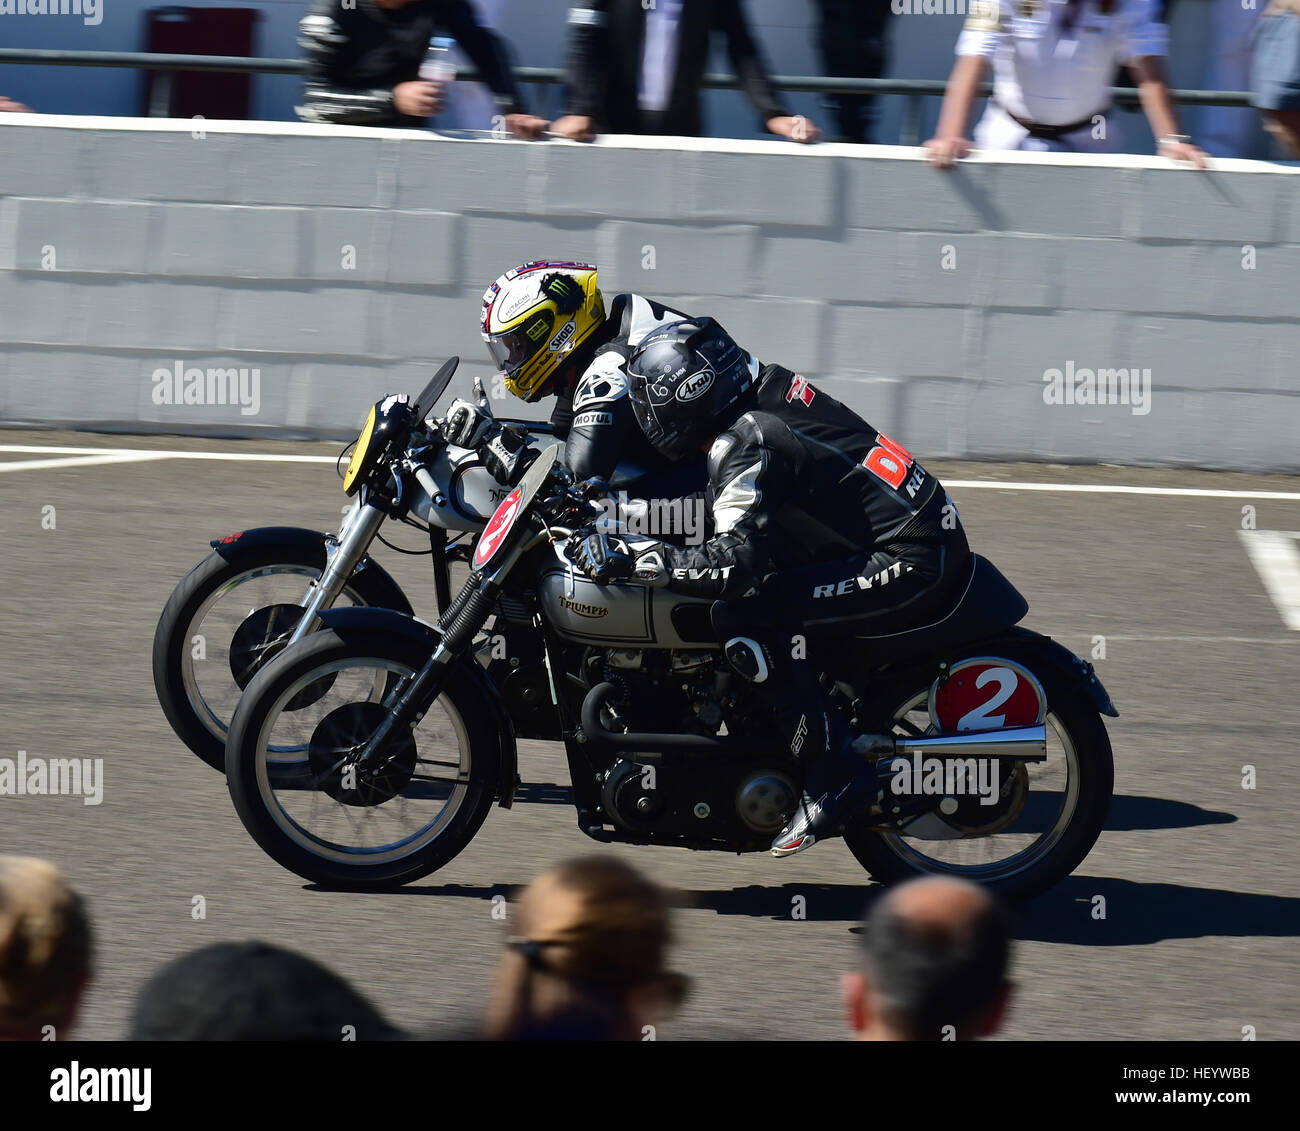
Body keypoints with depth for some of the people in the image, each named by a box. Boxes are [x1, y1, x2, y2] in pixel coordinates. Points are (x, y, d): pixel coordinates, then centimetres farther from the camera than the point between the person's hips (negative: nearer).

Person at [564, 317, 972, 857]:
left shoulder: (745, 444, -18)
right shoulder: (768, 386, 9)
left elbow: (735, 564, -28)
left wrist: (628, 556, -24)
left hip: (911, 563, -10)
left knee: (745, 615, -18)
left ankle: (835, 774, -13)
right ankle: (855, 732, 20)